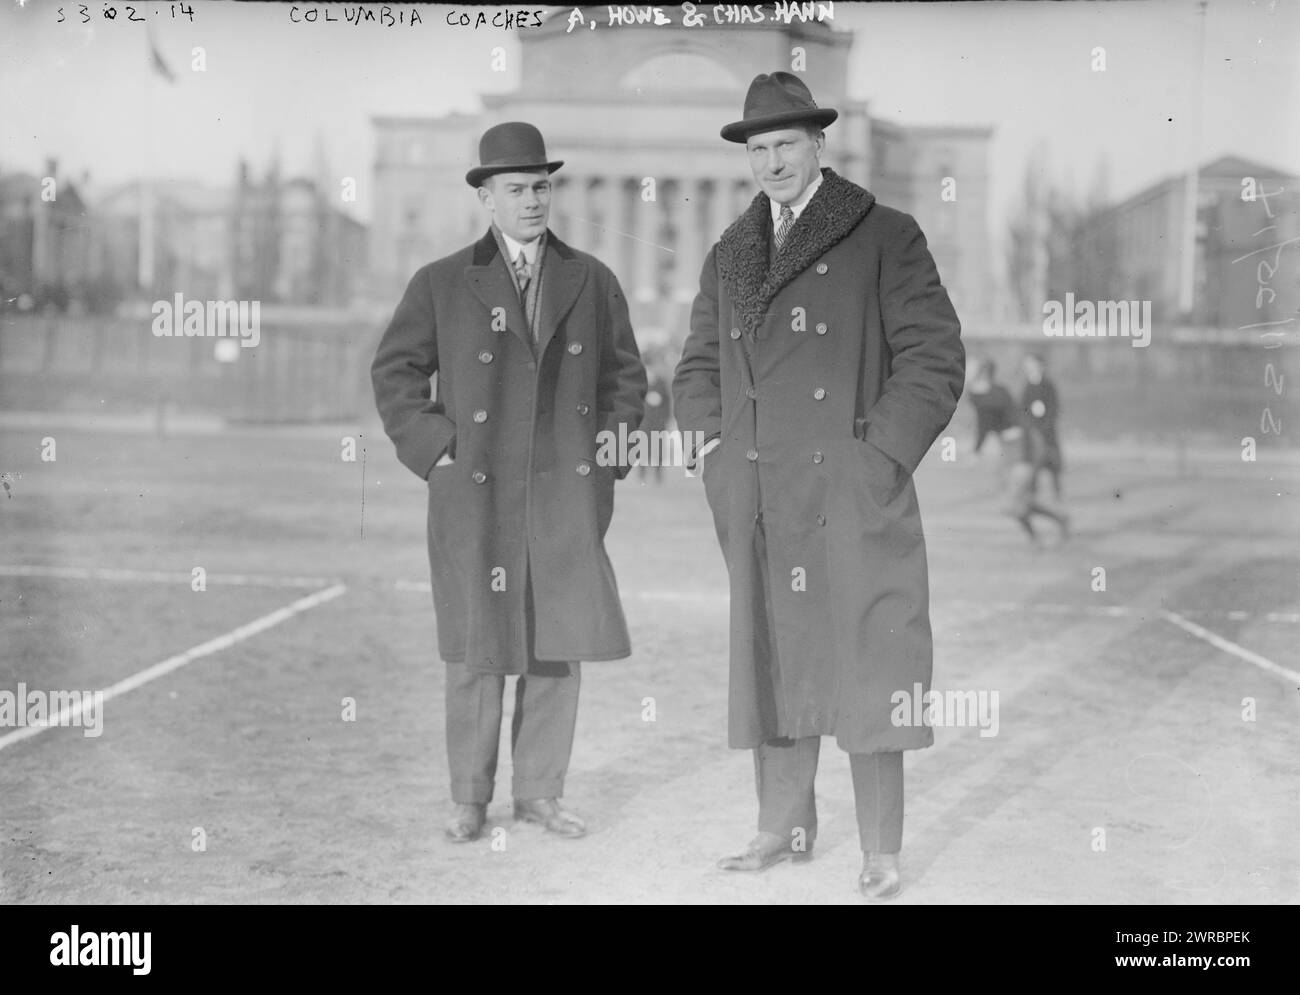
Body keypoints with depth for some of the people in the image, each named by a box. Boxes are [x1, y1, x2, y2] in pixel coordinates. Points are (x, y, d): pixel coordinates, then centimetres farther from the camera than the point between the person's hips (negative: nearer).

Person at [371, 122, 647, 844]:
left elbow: (625, 374, 15)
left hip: (567, 494, 2)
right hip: (475, 493, -2)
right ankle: (470, 799, 15)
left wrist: (606, 458, 6)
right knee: (478, 648, 2)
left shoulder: (592, 281, 8)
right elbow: (395, 371, 6)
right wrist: (435, 452, -3)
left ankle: (540, 792, 17)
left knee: (560, 643, 4)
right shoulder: (443, 284, 2)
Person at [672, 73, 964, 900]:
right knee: (772, 660, 9)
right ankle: (784, 827, 20)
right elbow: (698, 367, 23)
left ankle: (882, 854, 5)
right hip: (759, 500, 5)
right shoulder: (729, 255, 16)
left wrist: (883, 456, -11)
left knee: (866, 666, -3)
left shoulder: (885, 238, -1)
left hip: (853, 492, -5)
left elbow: (935, 356, -5)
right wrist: (713, 451, 8)